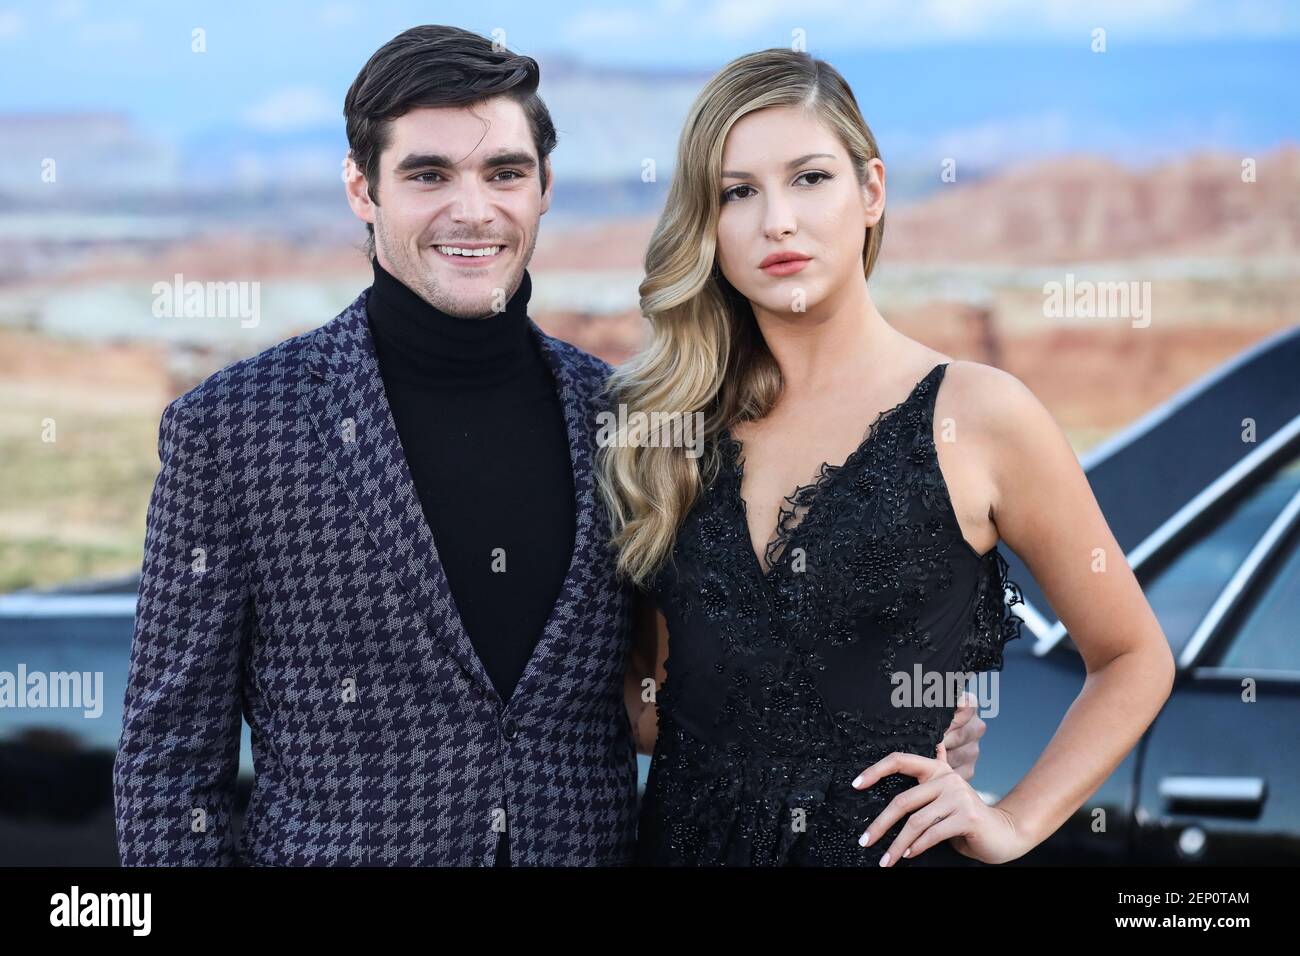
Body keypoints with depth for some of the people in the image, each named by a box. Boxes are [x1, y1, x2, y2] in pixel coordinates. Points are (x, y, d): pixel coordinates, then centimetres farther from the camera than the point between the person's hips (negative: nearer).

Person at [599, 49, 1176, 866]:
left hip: (885, 842, -3)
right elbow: (647, 698, 11)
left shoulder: (980, 414, -8)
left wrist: (1014, 824, -6)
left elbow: (1133, 660, 3)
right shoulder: (672, 416, 1)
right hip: (684, 834, 3)